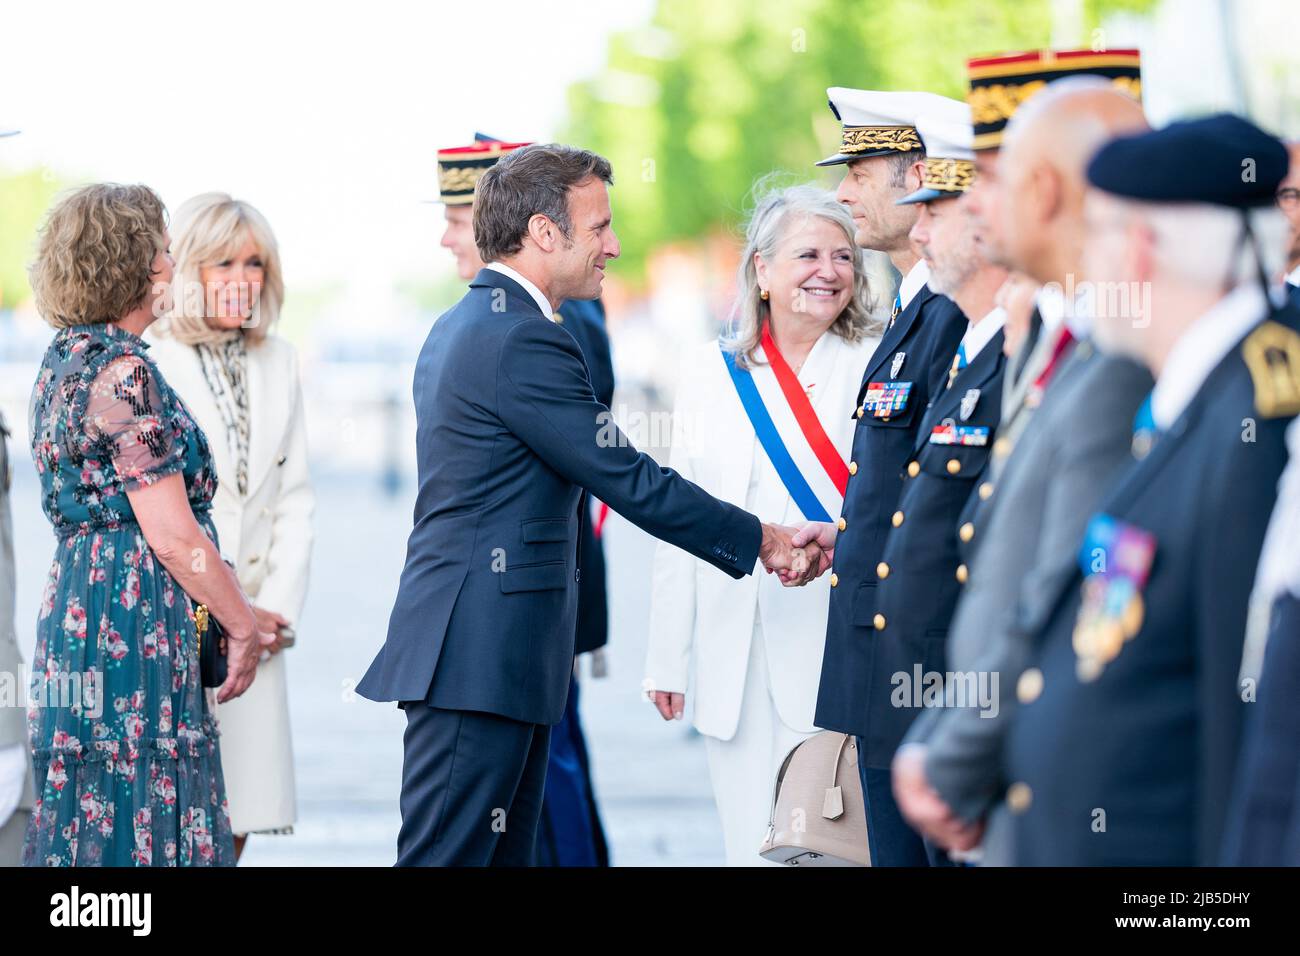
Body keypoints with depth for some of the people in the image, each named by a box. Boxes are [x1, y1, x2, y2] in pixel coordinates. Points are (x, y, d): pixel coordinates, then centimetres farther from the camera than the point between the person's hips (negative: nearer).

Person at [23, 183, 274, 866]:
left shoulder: (66, 357, 13)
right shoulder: (123, 372, -16)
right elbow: (174, 534, -17)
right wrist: (242, 625, -5)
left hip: (78, 606, 10)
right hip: (134, 626, -10)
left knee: (91, 823, 11)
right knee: (140, 818, -6)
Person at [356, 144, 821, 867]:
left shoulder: (461, 327, 18)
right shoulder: (524, 343, -15)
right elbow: (630, 481, -14)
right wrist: (761, 540, -4)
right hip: (482, 653, -11)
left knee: (505, 852, 10)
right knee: (449, 853, -9)